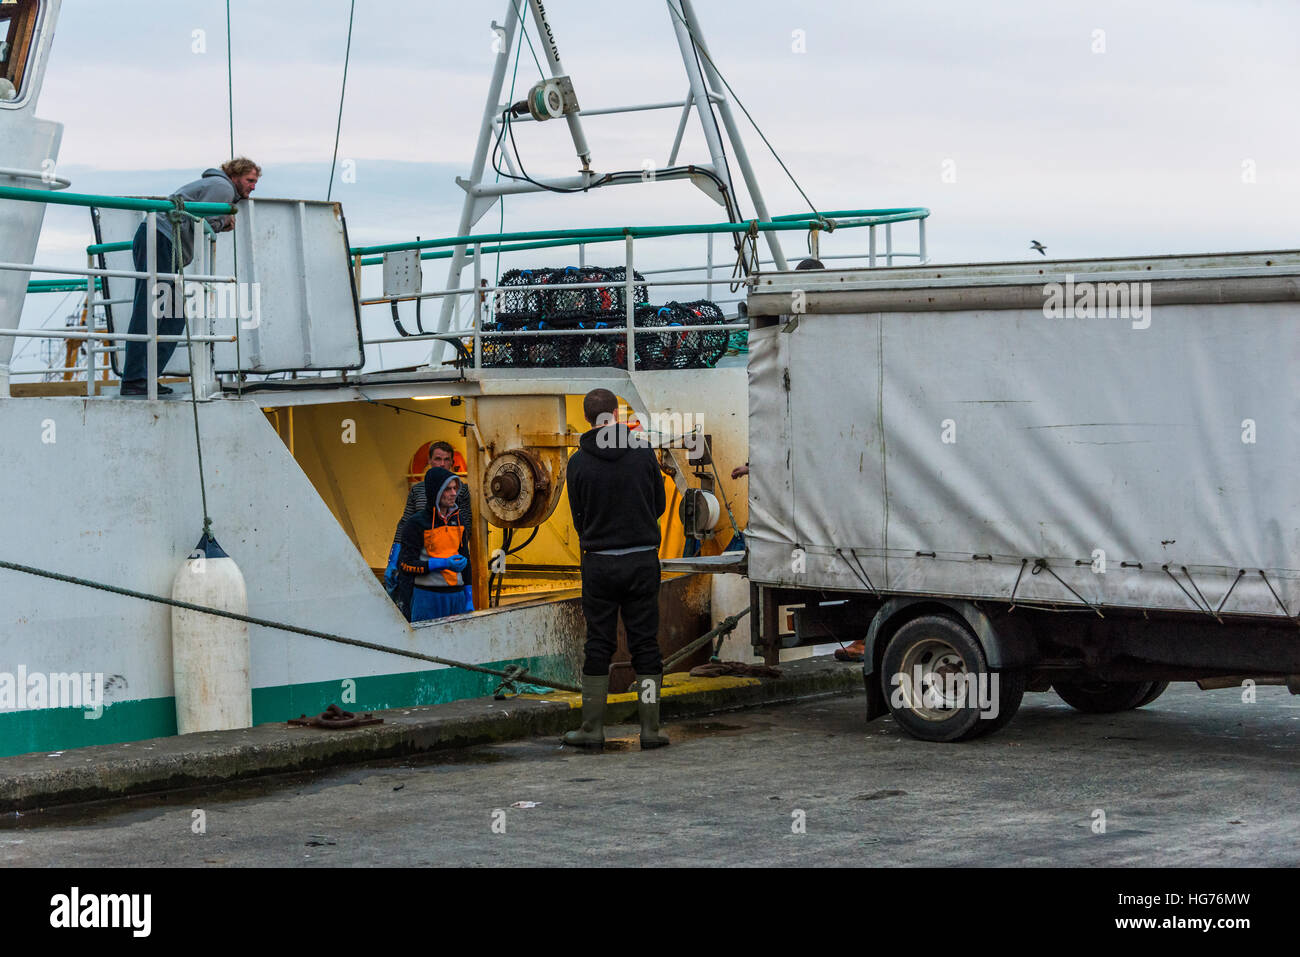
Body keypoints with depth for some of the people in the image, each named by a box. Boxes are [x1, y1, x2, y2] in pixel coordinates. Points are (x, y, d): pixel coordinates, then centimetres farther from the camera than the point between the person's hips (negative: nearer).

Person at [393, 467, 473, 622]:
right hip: (427, 597, -5)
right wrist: (444, 563, -20)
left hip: (456, 597, 5)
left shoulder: (457, 519, 13)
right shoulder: (416, 524, -6)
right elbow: (407, 564, -9)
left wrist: (469, 599, 15)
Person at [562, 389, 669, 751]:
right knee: (645, 643, 6)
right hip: (643, 560, 0)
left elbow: (579, 519, 4)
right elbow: (659, 505, 6)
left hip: (599, 562, 0)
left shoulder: (579, 462, -4)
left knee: (598, 645, 7)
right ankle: (650, 728, 5)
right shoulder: (643, 451, -4)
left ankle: (592, 728, 8)